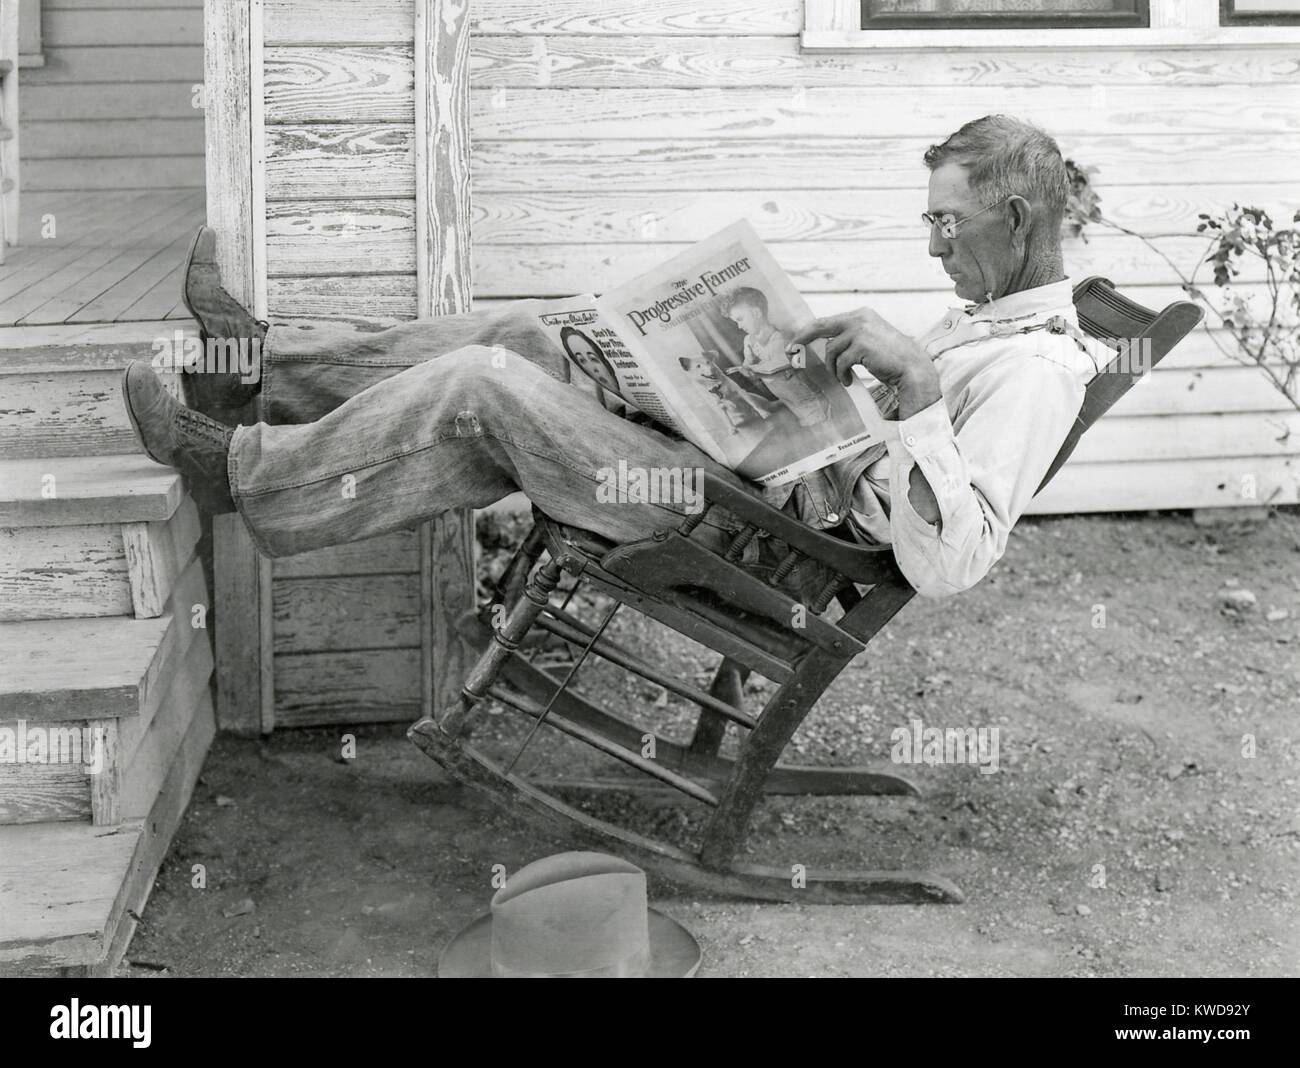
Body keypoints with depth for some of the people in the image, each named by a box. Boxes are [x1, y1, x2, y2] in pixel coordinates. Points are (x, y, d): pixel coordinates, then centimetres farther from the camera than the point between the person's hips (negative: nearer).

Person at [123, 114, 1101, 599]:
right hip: (748, 464, 10)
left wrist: (914, 381, -37)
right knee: (516, 337, 9)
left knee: (482, 388, -13)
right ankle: (264, 366, 21)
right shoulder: (998, 319, 12)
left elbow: (949, 564, -33)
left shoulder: (1034, 369, -19)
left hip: (743, 527, -10)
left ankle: (242, 470, 4)